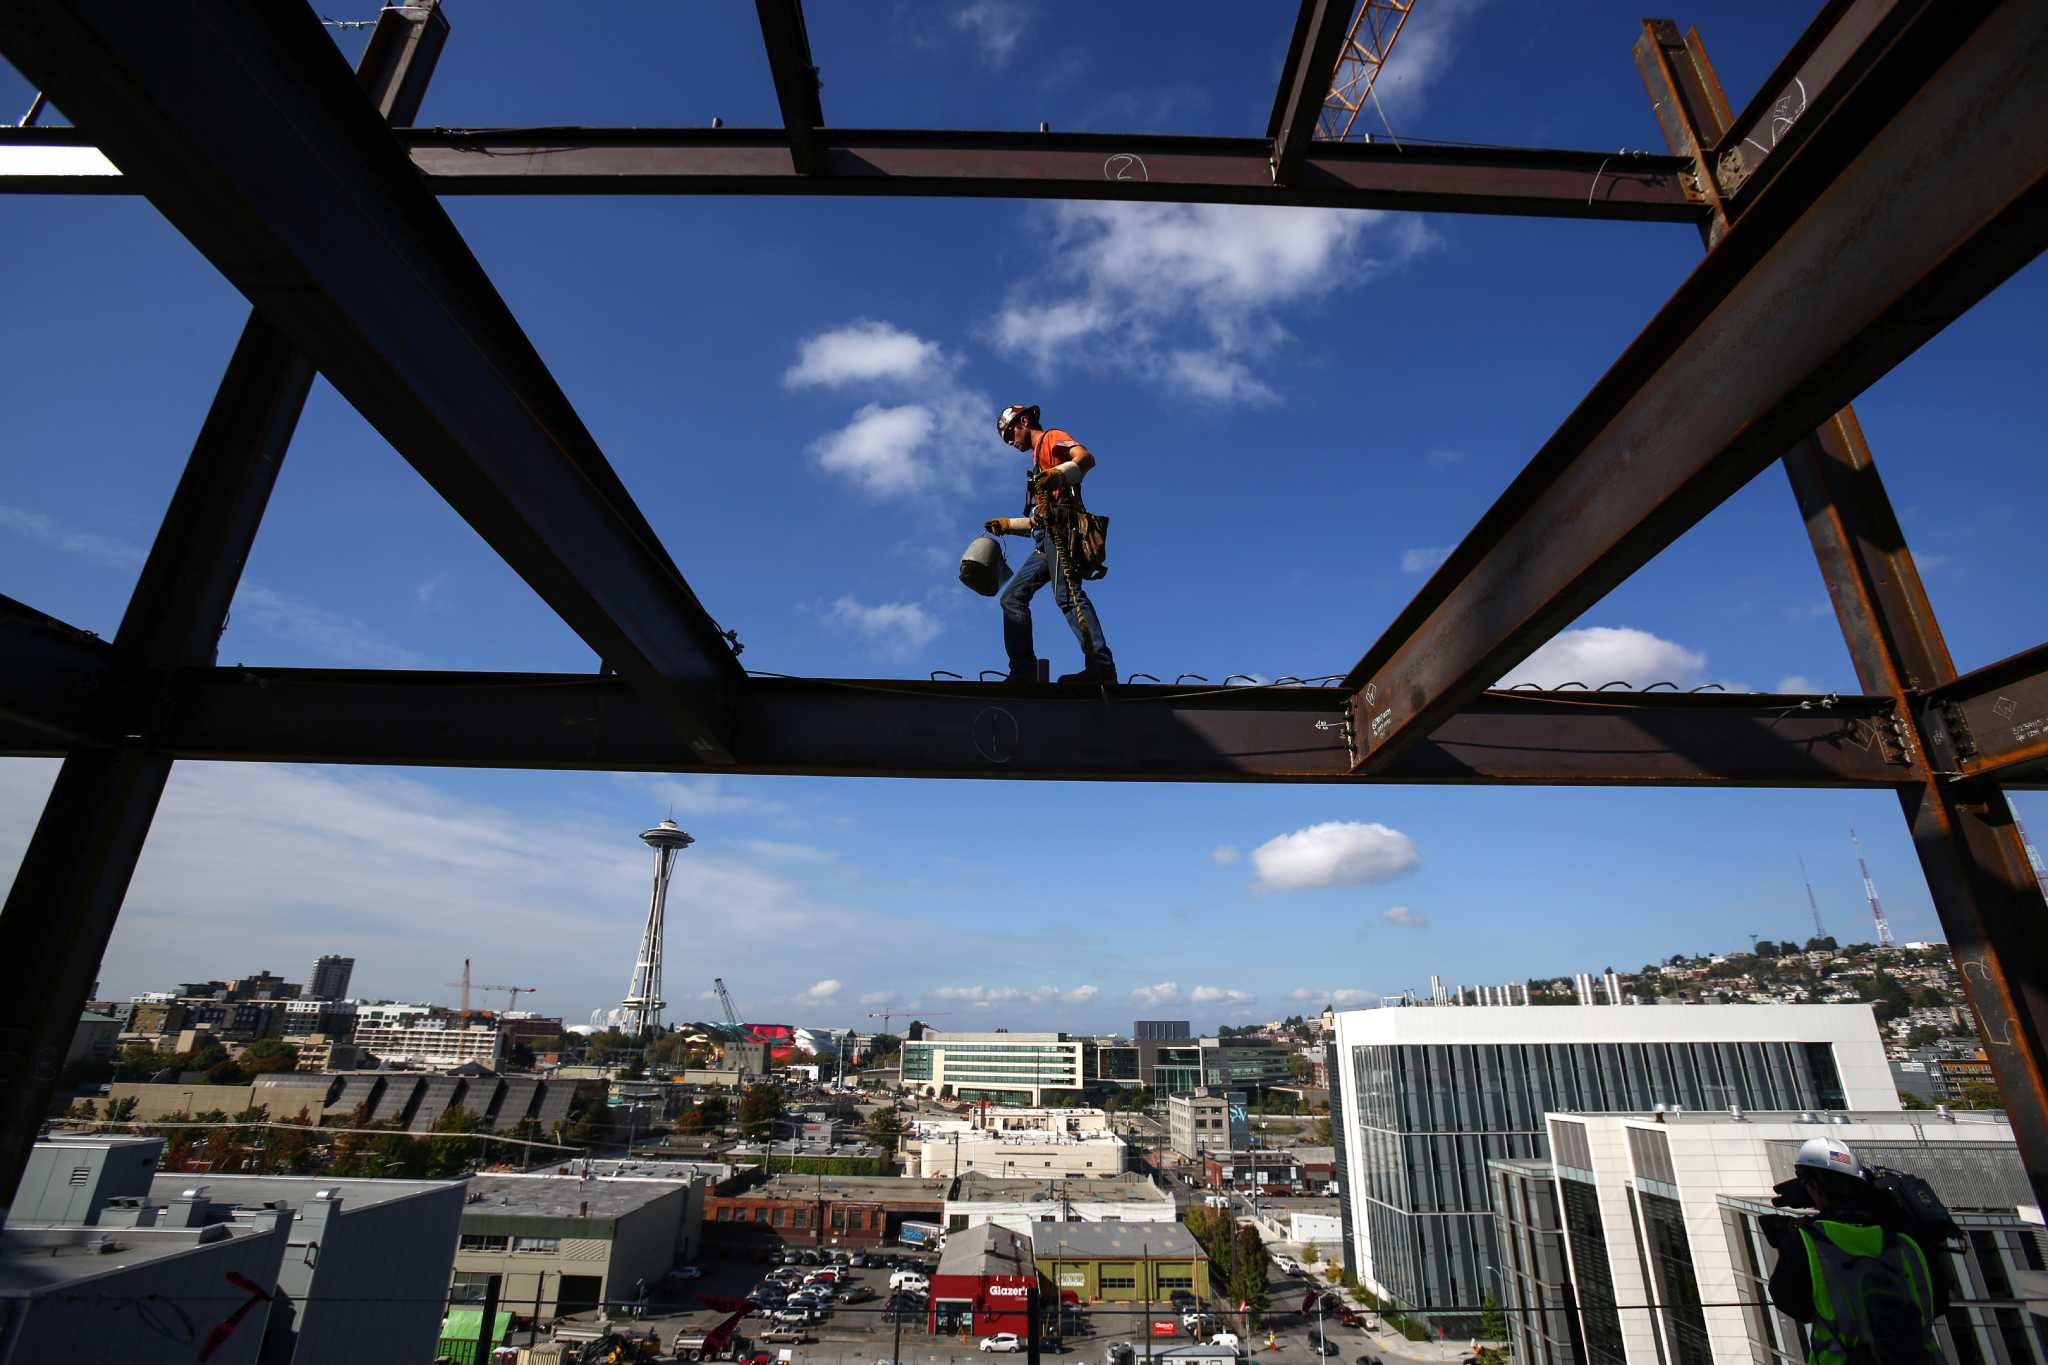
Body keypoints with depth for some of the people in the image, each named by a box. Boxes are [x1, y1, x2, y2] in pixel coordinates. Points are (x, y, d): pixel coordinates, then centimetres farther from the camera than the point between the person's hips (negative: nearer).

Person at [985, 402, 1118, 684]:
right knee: (1012, 597, 3)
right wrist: (1008, 524, 33)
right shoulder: (1039, 462, 37)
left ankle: (1101, 666, -35)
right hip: (1046, 540, 10)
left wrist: (1058, 474, -28)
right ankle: (1023, 673, -5)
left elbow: (1086, 457, -11)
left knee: (1066, 595, -25)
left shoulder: (1052, 438, 12)